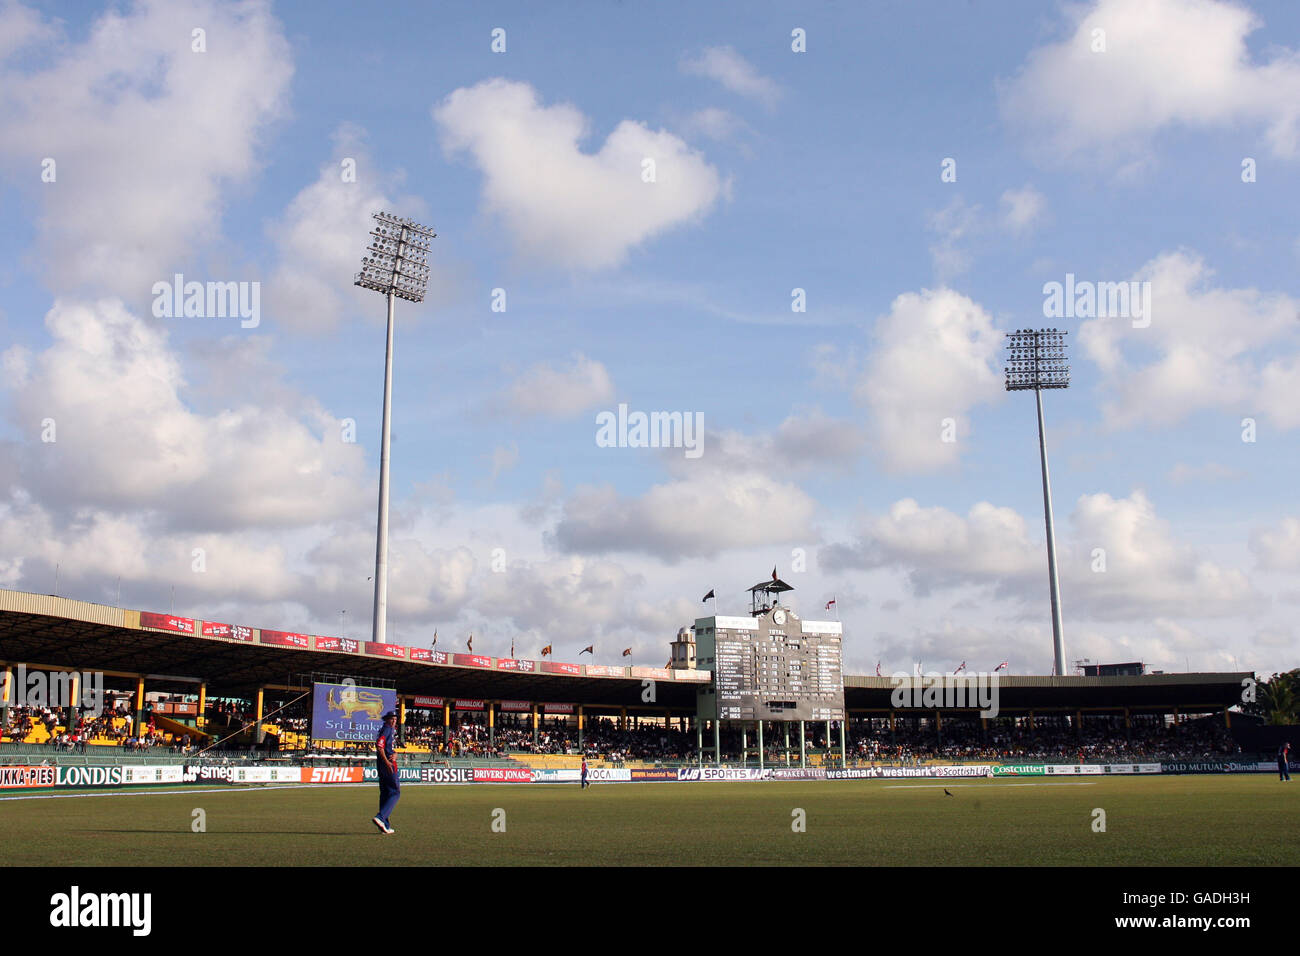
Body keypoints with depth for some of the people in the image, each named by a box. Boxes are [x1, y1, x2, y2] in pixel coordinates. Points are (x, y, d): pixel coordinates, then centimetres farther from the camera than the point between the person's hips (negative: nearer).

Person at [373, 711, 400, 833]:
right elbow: (379, 745, -22)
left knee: (384, 794, 10)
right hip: (387, 764, -10)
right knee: (395, 792, -9)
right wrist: (387, 761, -27)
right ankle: (380, 817, -20)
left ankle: (385, 826, 12)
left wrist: (395, 755, -2)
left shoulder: (392, 730, 21)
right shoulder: (387, 729, -9)